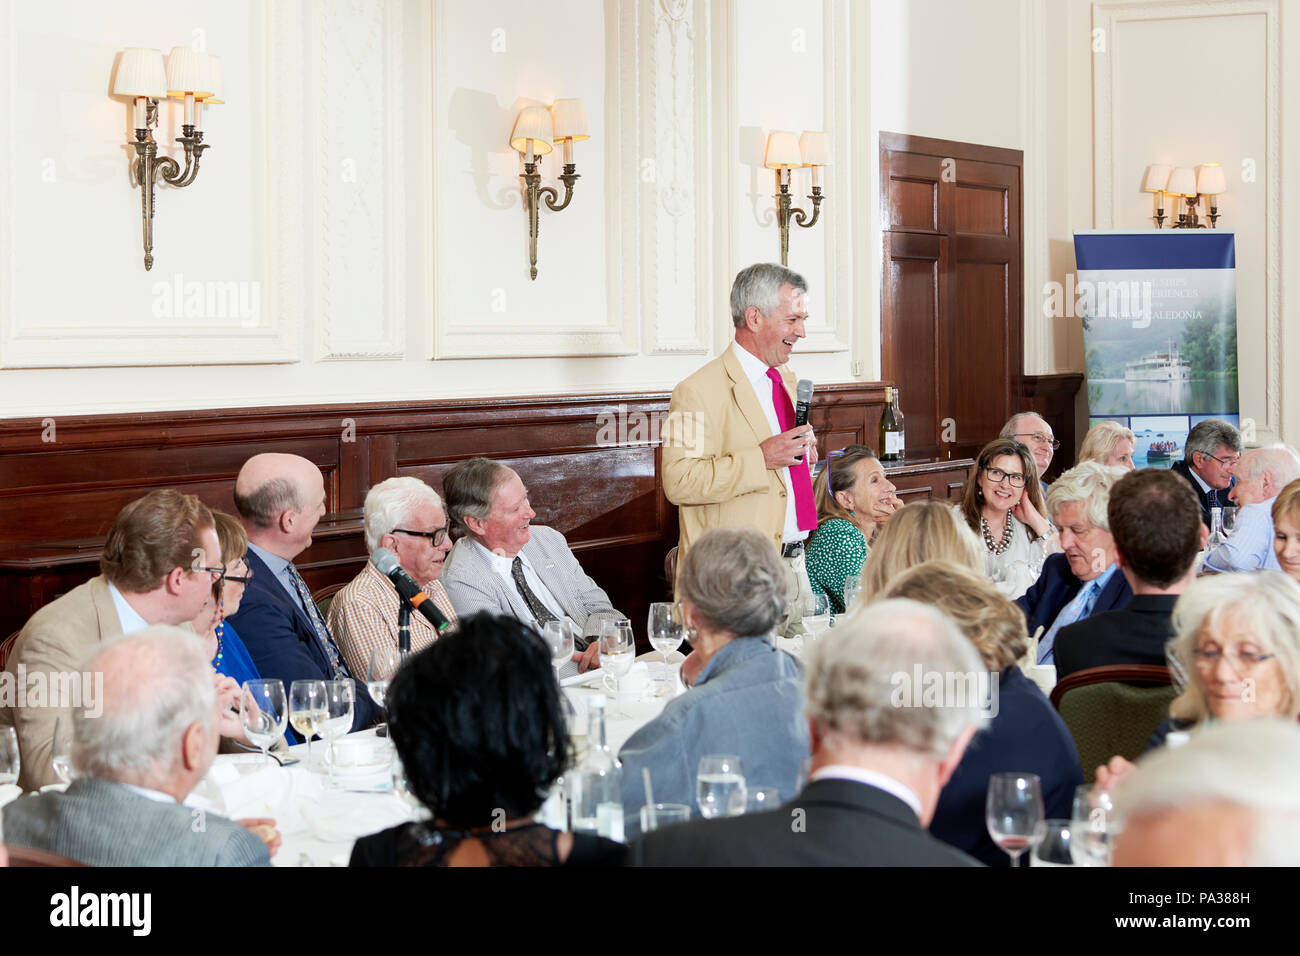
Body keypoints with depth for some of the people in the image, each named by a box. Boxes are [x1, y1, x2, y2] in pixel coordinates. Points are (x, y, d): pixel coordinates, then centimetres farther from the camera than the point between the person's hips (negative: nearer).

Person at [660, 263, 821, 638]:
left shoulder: (787, 380, 17)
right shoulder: (698, 392, -12)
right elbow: (678, 482, -21)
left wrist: (803, 453, 8)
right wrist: (761, 459, -24)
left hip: (794, 563, 8)